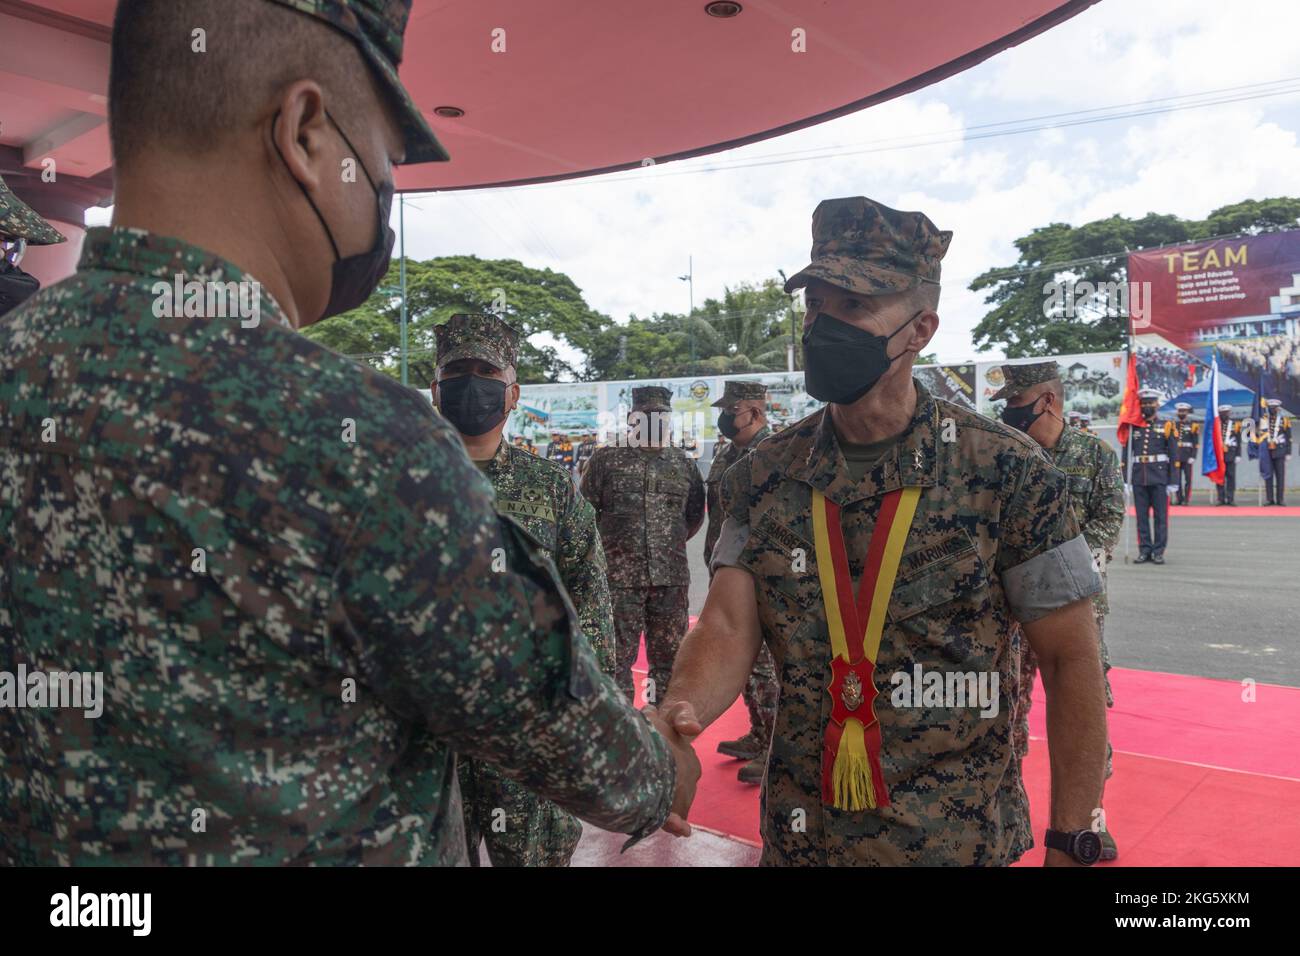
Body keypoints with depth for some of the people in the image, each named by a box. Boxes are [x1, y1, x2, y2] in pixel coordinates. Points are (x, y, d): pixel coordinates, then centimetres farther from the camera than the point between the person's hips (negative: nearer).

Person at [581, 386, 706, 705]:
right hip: (619, 578, -3)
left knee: (669, 655, 11)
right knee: (618, 655, 0)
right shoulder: (606, 459, 1)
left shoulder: (683, 464, 10)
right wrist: (612, 546, 7)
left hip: (672, 578, 3)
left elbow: (695, 514, 21)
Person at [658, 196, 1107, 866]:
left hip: (961, 841, -3)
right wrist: (677, 715, -29)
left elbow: (1070, 661, -8)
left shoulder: (1007, 473, -13)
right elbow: (727, 625, -9)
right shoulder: (762, 477, -3)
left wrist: (1070, 844, -8)